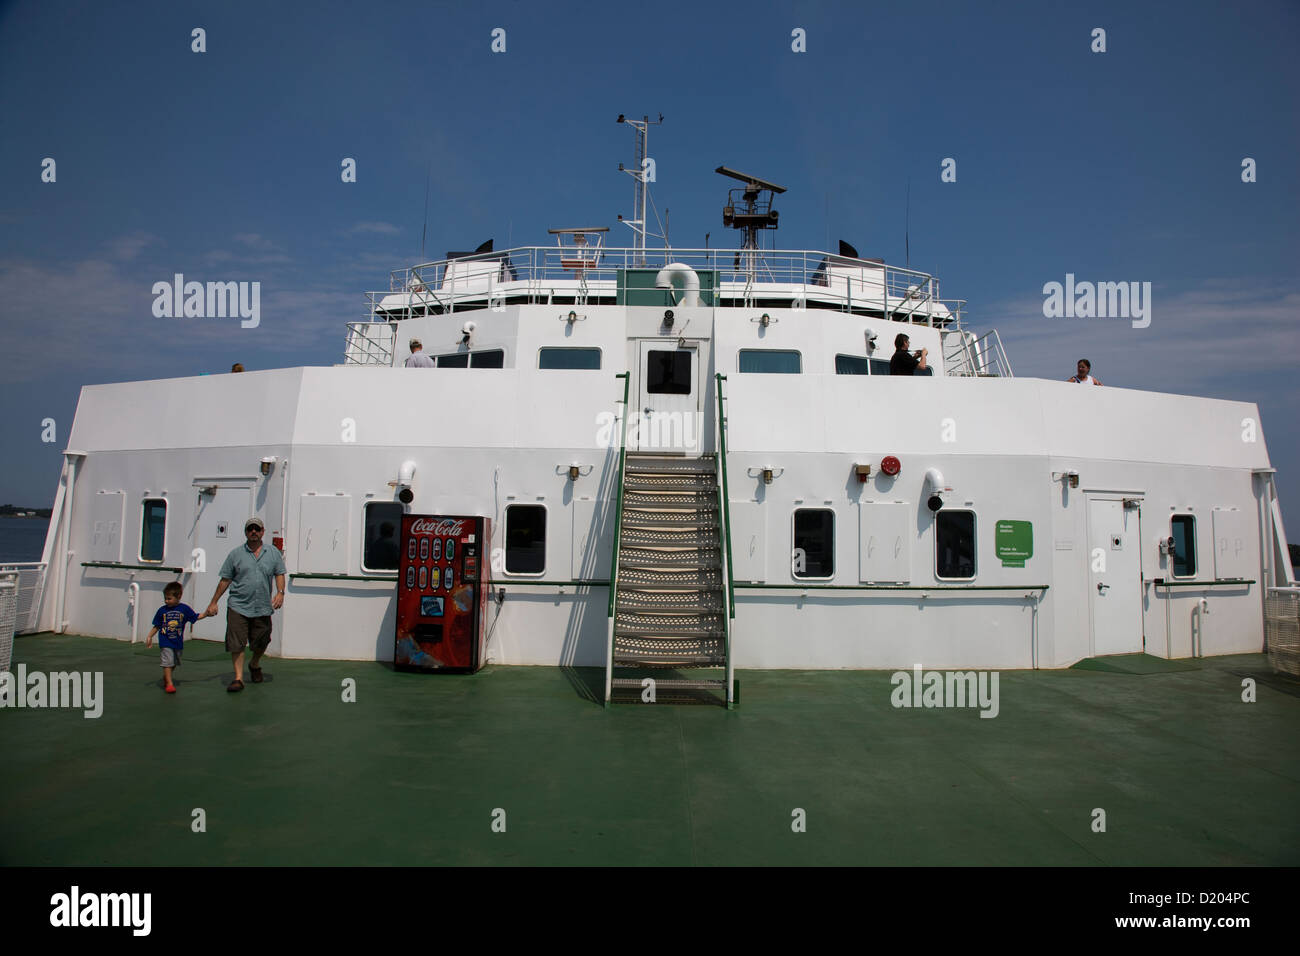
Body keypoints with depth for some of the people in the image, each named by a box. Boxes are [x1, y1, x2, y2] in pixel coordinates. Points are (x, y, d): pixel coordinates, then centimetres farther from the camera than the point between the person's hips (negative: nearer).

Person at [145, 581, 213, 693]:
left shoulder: (184, 608, -2)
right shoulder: (162, 610, -1)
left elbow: (196, 617, 4)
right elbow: (156, 626, 8)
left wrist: (206, 614, -13)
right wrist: (149, 637, 3)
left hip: (178, 642, 2)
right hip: (165, 642, -2)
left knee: (174, 663, 15)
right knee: (168, 662, -12)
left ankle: (165, 679, 37)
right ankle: (169, 684, -7)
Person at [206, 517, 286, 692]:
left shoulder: (273, 552, 9)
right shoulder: (236, 554, 6)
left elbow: (279, 574, 9)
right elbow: (225, 580, 9)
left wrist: (280, 592, -9)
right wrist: (213, 603, 8)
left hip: (263, 608, 1)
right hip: (238, 607, -1)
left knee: (261, 643, 9)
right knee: (237, 644, -7)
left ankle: (254, 665, 37)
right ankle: (238, 678, -1)